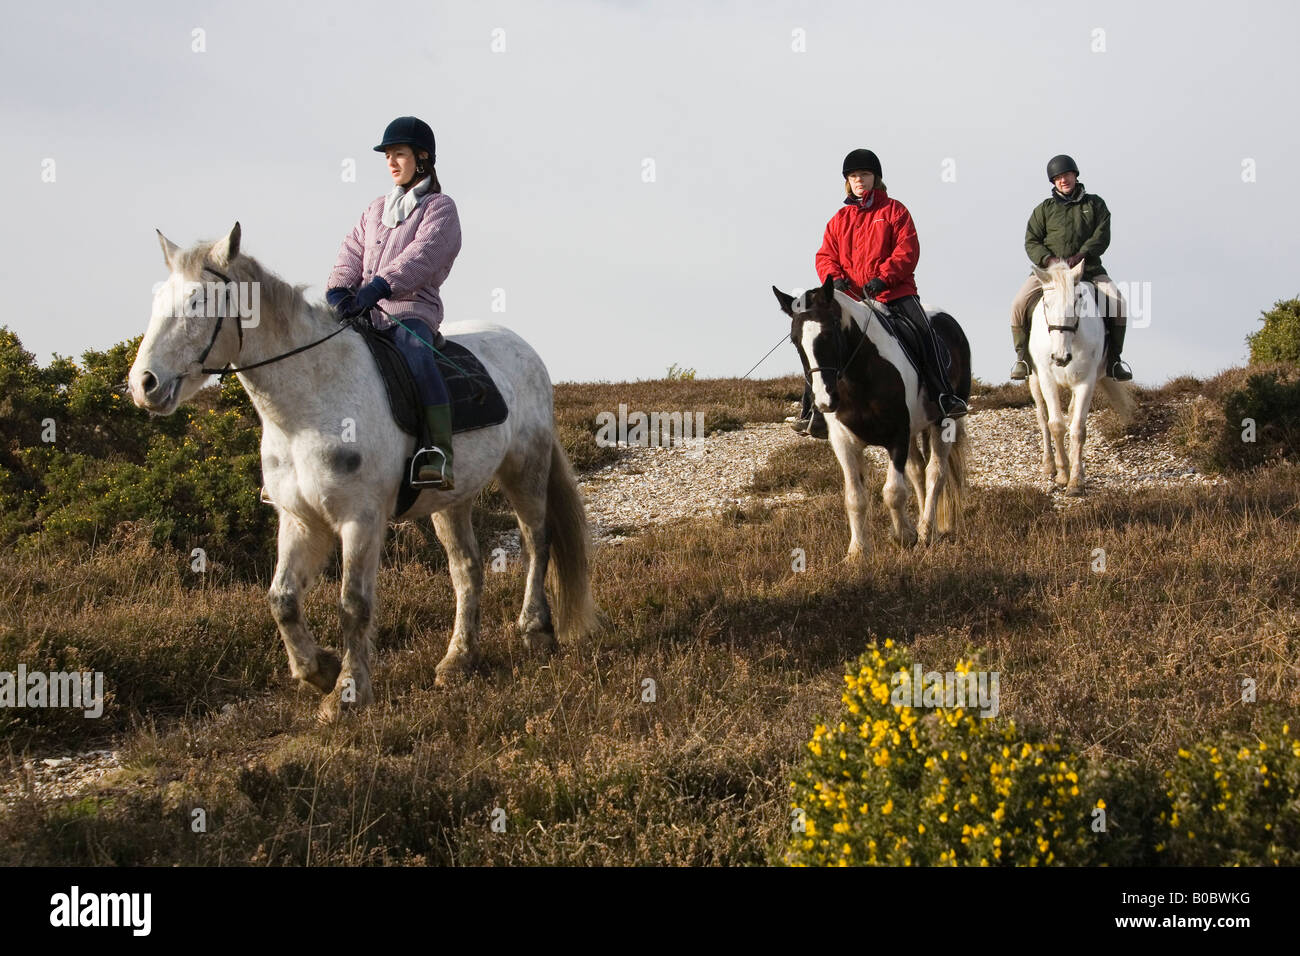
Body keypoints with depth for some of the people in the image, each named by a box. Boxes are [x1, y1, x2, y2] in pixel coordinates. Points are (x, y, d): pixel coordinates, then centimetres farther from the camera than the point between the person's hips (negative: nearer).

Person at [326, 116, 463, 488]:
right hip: (364, 312, 6)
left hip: (411, 309, -6)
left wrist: (377, 288, -27)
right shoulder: (376, 210, 25)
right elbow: (352, 254, 16)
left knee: (417, 358, -37)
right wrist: (339, 289, -7)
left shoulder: (439, 207, 5)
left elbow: (420, 256, -12)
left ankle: (437, 456, -43)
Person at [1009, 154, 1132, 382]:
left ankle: (1113, 358, -7)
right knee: (1019, 305, -21)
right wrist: (1049, 260, -17)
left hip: (1088, 270, 0)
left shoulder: (1095, 204, 10)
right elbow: (1031, 242, 4)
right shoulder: (1044, 209, 11)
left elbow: (1102, 237, -2)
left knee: (1118, 303, -20)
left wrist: (1079, 256, -18)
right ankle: (1022, 357, -6)